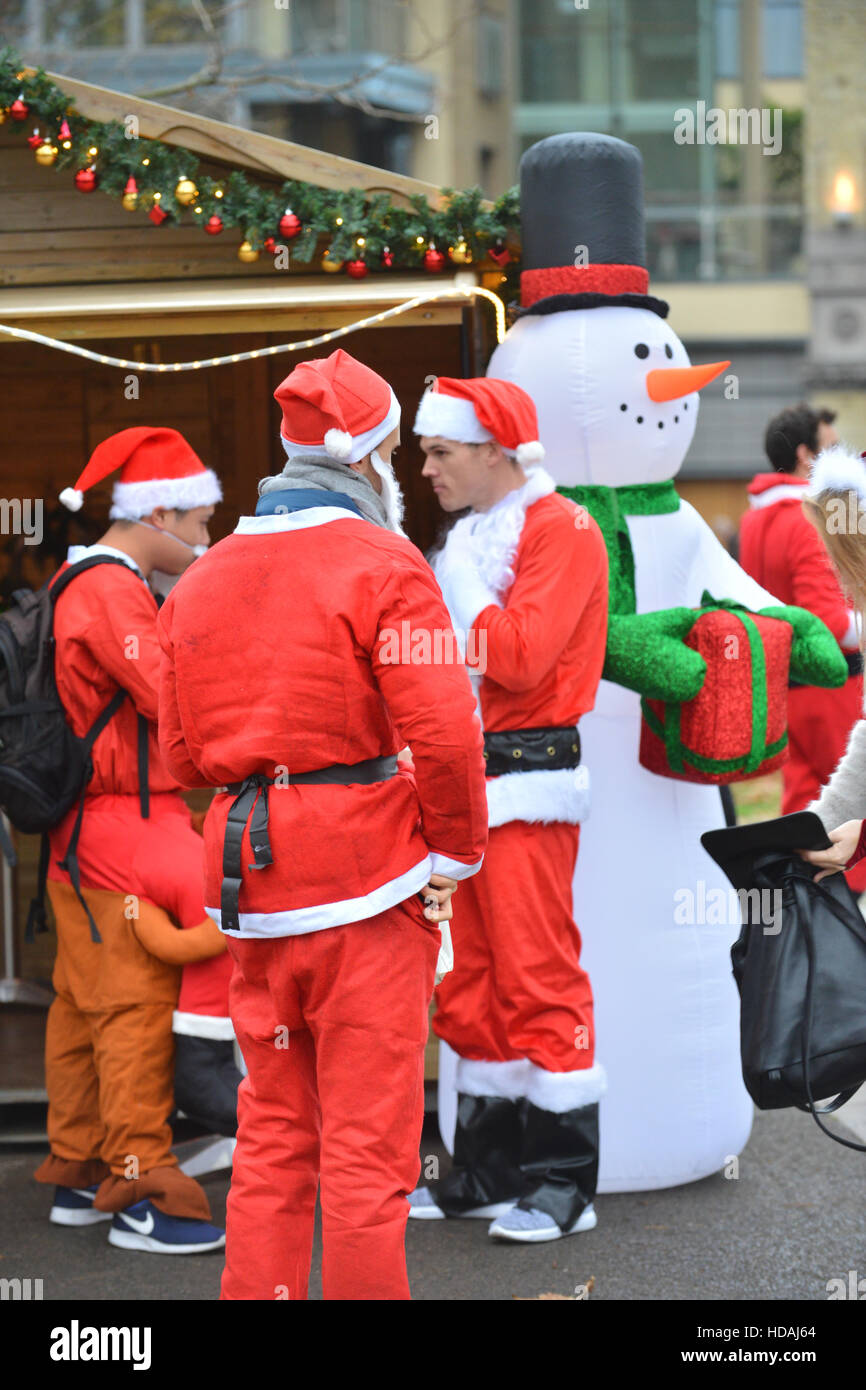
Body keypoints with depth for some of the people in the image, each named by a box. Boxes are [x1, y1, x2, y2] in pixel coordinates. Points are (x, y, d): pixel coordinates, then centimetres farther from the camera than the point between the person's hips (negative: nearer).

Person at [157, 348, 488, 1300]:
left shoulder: (202, 579, 12)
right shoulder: (384, 568, -9)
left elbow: (183, 755, 13)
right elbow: (442, 730, -15)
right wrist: (456, 853, -4)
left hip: (249, 888, 6)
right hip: (367, 877, -6)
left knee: (272, 1131, 14)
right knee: (368, 1136, 0)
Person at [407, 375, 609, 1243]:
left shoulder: (560, 531, -8)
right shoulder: (467, 538, 18)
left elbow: (518, 658, -21)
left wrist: (458, 585, -12)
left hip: (526, 783, -9)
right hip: (460, 776, 9)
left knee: (538, 975, -6)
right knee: (470, 980, 10)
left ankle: (565, 1181, 1)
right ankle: (489, 1171, 18)